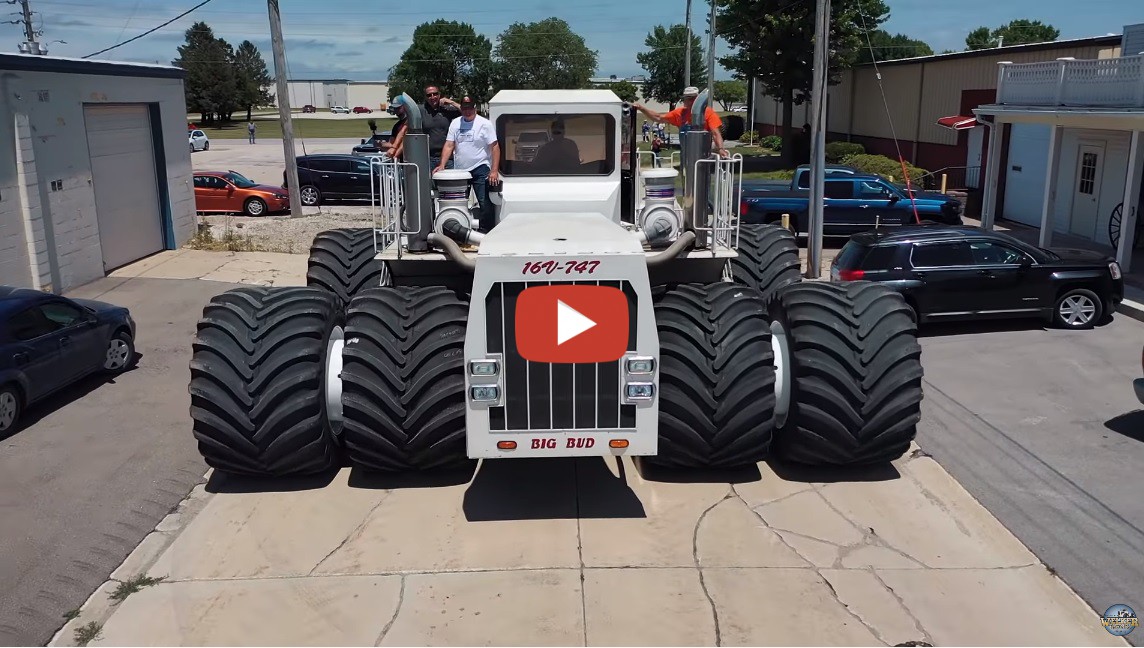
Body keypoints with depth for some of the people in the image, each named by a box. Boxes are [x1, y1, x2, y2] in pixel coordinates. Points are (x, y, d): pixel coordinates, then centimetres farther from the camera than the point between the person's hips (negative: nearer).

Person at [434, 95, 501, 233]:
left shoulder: (485, 124, -4)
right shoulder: (455, 123, 9)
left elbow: (495, 147, -8)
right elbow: (449, 145, 7)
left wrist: (494, 171, -17)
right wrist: (442, 165, -7)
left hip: (480, 170, -4)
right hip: (459, 170, 5)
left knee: (485, 204, -6)